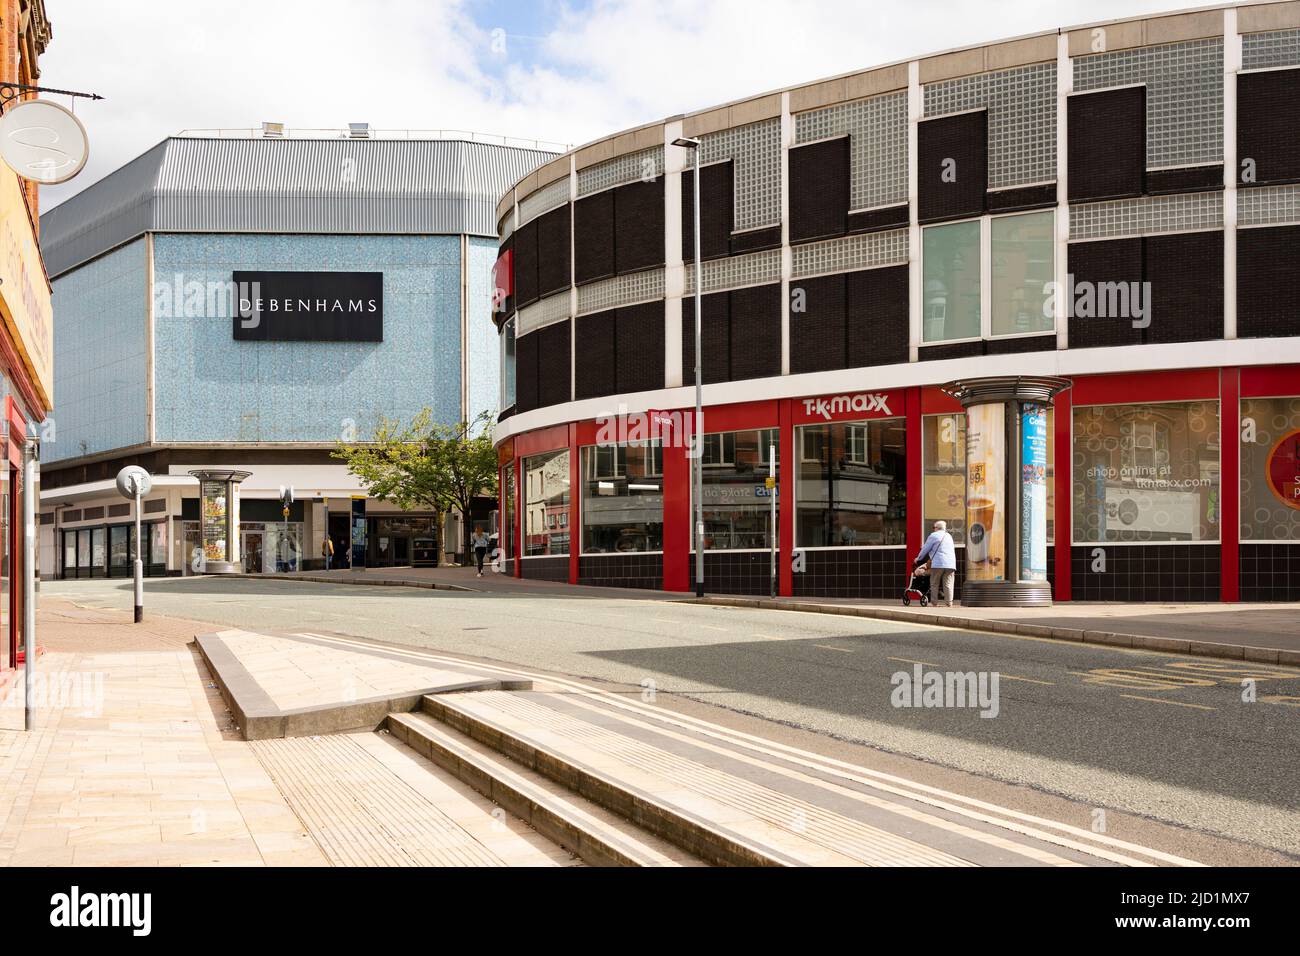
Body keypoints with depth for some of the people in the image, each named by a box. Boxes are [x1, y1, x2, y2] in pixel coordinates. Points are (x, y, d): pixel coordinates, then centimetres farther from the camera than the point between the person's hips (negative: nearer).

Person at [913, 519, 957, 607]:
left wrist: (918, 558, 21)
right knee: (948, 584, 1)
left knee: (934, 584, 4)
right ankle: (949, 604, -5)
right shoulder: (949, 536, 21)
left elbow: (925, 549, 6)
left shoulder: (933, 536, 3)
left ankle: (934, 604, 2)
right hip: (950, 564, 5)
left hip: (938, 563, -5)